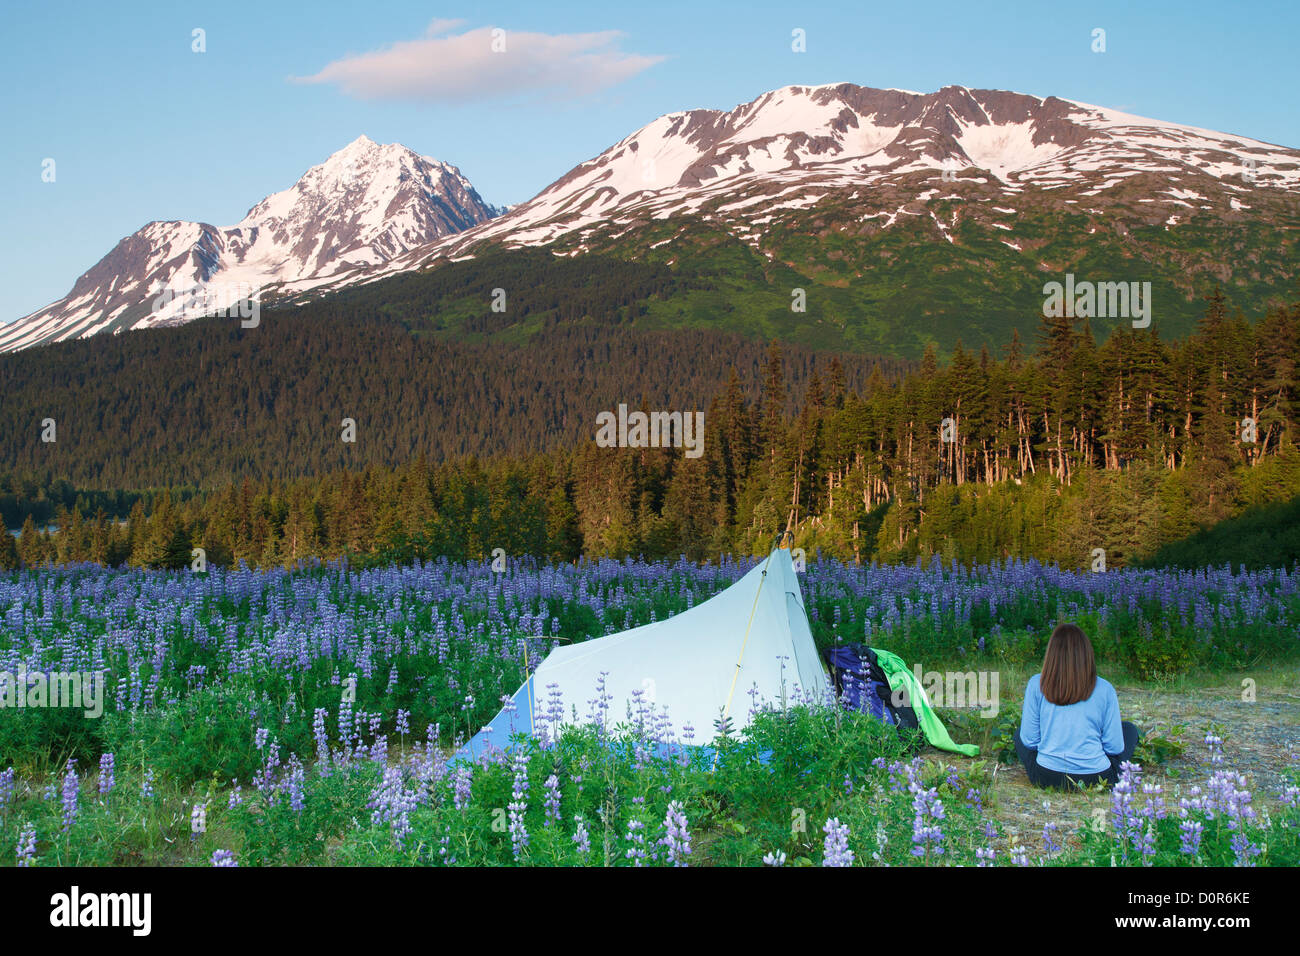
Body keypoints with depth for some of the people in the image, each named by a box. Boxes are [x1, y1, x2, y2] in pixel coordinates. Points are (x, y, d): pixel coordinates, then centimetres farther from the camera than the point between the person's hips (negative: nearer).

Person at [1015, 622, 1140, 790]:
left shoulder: (1036, 685, -6)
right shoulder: (1104, 689, -7)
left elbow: (1029, 740, -1)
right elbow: (1115, 747, -3)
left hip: (1046, 779, 0)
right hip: (1097, 780, 0)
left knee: (1020, 733, 32)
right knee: (1129, 729, 27)